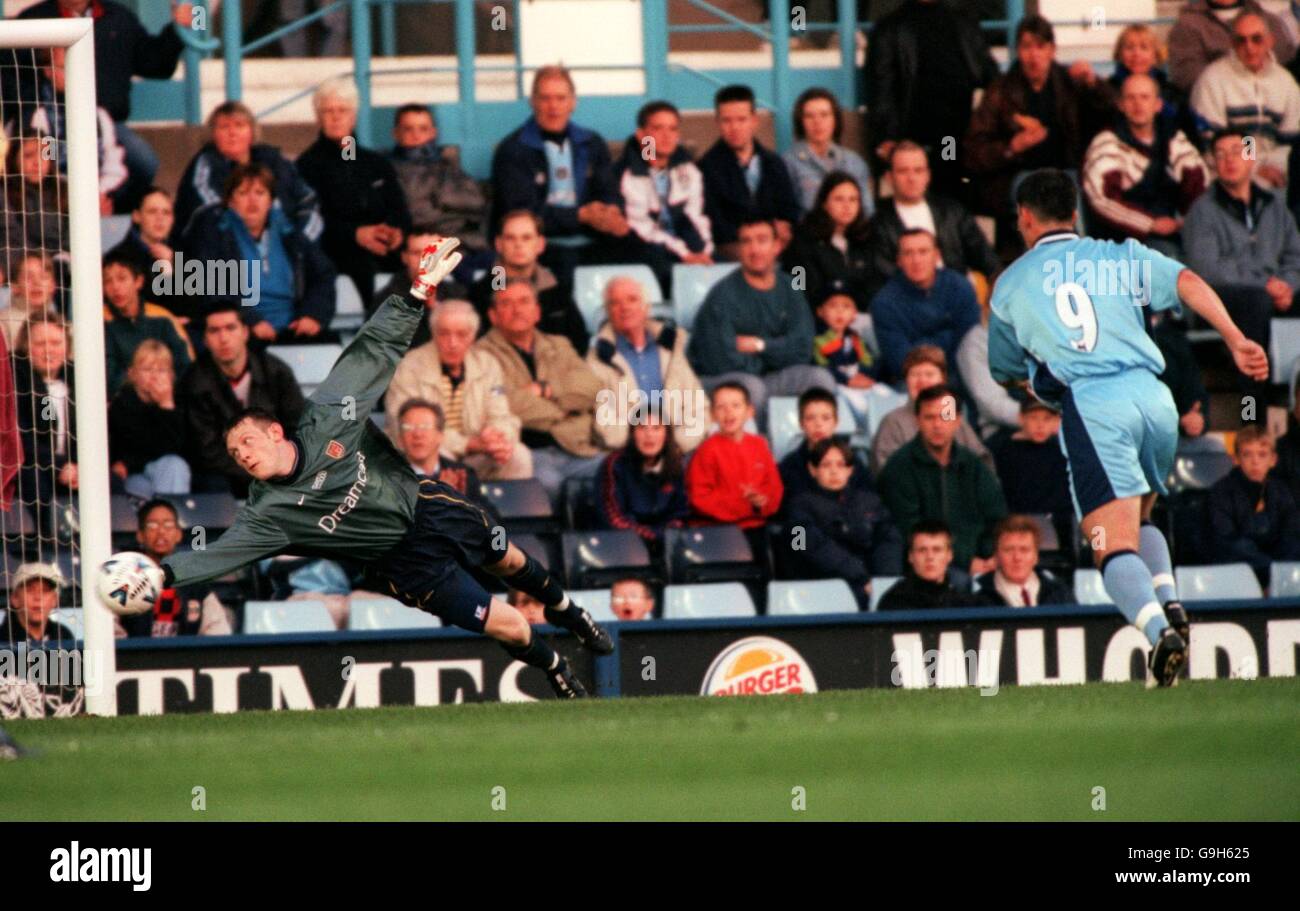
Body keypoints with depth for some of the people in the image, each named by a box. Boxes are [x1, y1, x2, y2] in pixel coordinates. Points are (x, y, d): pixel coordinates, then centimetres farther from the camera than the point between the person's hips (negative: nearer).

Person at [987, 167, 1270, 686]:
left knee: (1114, 546, -12)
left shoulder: (1010, 284, 18)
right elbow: (1188, 282, 3)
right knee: (1139, 521, 26)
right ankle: (1169, 603, 0)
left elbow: (1005, 372, 29)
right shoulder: (1122, 256, 20)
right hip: (1154, 395, 4)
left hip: (1090, 405, -4)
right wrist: (1235, 340, -5)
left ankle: (1158, 629, -39)